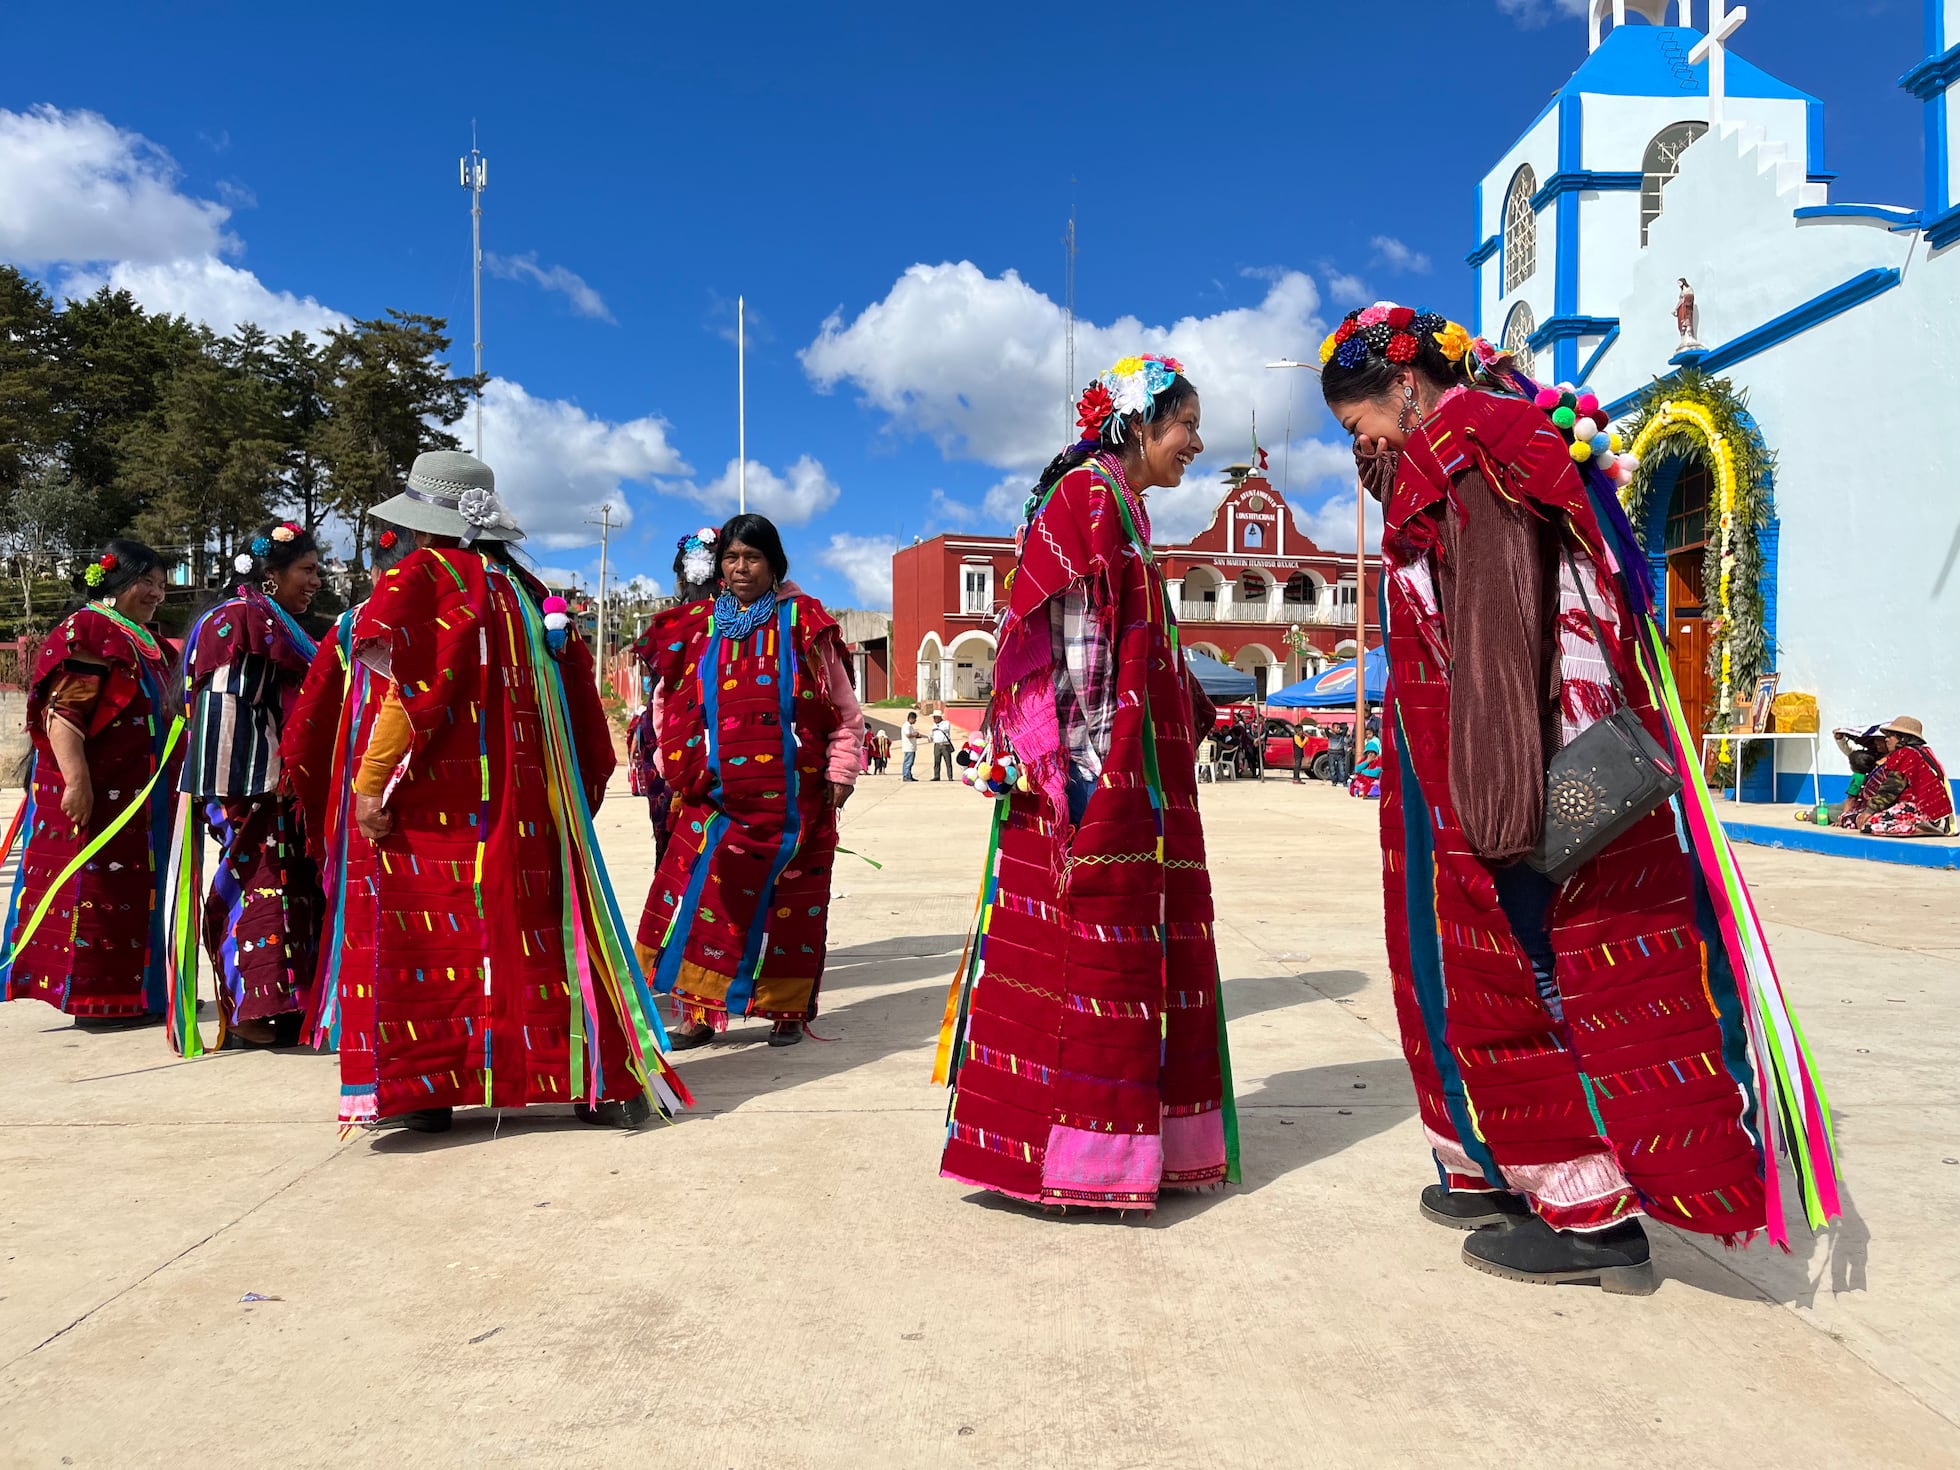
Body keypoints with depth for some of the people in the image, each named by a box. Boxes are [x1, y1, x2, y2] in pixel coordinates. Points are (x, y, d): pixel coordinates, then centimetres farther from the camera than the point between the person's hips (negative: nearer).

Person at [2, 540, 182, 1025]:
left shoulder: (142, 641, 18)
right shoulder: (85, 631, -10)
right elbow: (61, 712, -19)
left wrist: (171, 782, 26)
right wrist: (76, 781, -25)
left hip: (141, 798, 9)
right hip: (94, 796, -9)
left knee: (132, 891, 13)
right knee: (94, 889, -4)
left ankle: (135, 990, 21)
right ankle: (91, 997, 3)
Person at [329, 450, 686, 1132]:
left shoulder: (419, 576, -5)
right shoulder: (526, 589, 14)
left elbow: (409, 691, -16)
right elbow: (576, 698, 13)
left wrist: (372, 784, -12)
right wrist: (581, 791, 19)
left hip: (431, 803, -6)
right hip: (523, 802, 6)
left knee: (420, 934, 3)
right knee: (536, 925, 8)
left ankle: (424, 1090, 6)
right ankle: (603, 1081, 10)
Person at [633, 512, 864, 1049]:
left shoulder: (803, 625, 3)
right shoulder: (696, 627, 8)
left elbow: (845, 712, 5)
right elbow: (667, 704, 16)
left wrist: (840, 774, -2)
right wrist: (682, 769, 7)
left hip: (791, 799, -1)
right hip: (716, 798, 2)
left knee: (789, 905, 5)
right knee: (701, 899, -6)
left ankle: (787, 1010, 18)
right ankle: (698, 1011, 6)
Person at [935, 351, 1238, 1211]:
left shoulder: (1118, 506, 22)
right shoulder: (1086, 496, -8)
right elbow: (1066, 644, -17)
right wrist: (1077, 773, -21)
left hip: (1131, 782, 10)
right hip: (1095, 778, -10)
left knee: (1133, 947, 12)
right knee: (1086, 947, -7)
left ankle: (1135, 1142, 21)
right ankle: (1065, 1154, 1)